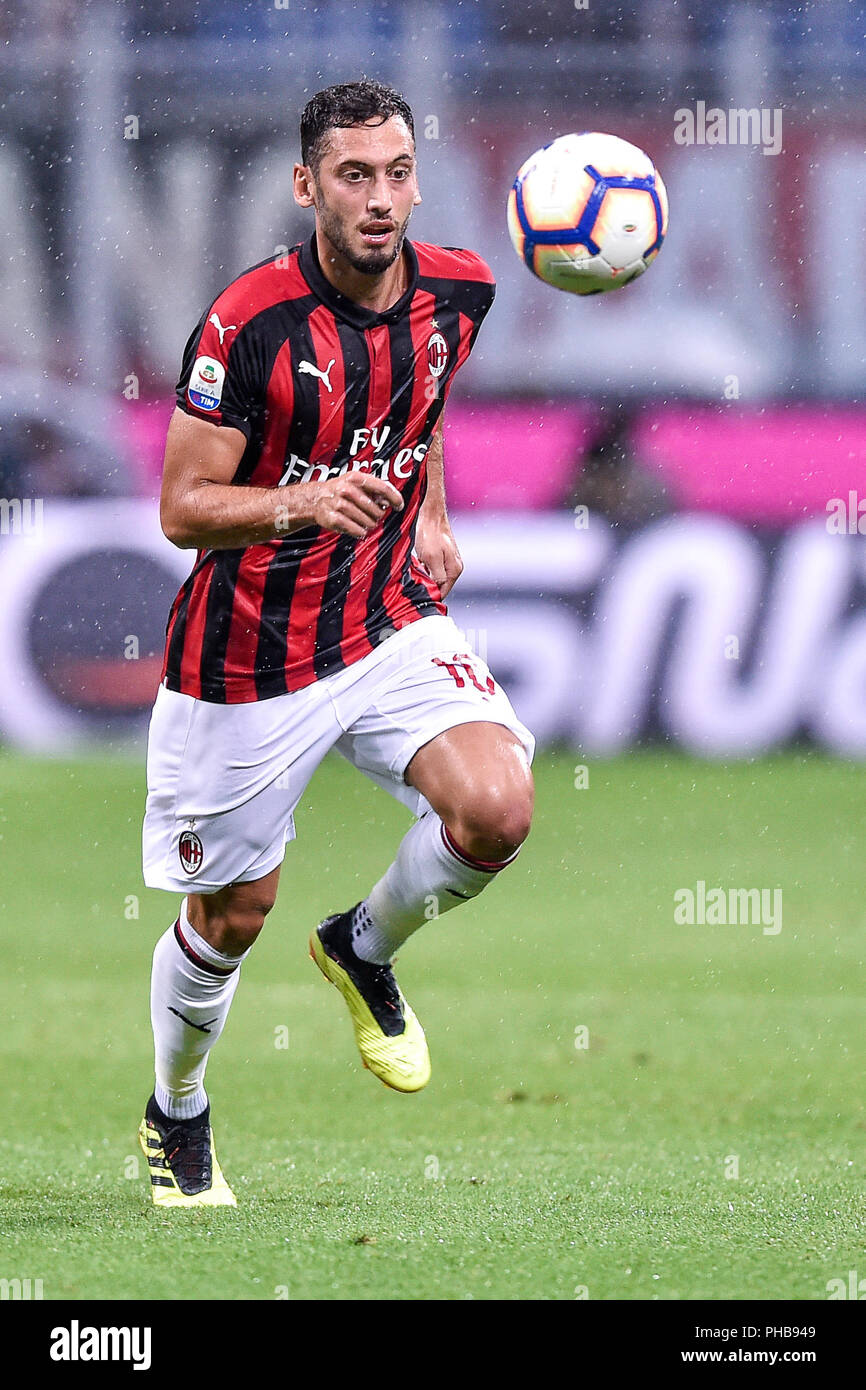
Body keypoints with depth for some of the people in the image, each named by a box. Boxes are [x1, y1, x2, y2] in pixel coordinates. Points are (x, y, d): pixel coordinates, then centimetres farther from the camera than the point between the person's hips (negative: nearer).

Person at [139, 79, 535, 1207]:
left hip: (392, 624, 4)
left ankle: (365, 950, 11)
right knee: (231, 915, 8)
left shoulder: (457, 290, -3)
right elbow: (183, 509, -18)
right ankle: (177, 1113, 37)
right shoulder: (249, 322, -20)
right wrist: (298, 502, -35)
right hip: (248, 657, -4)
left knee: (496, 812, -21)